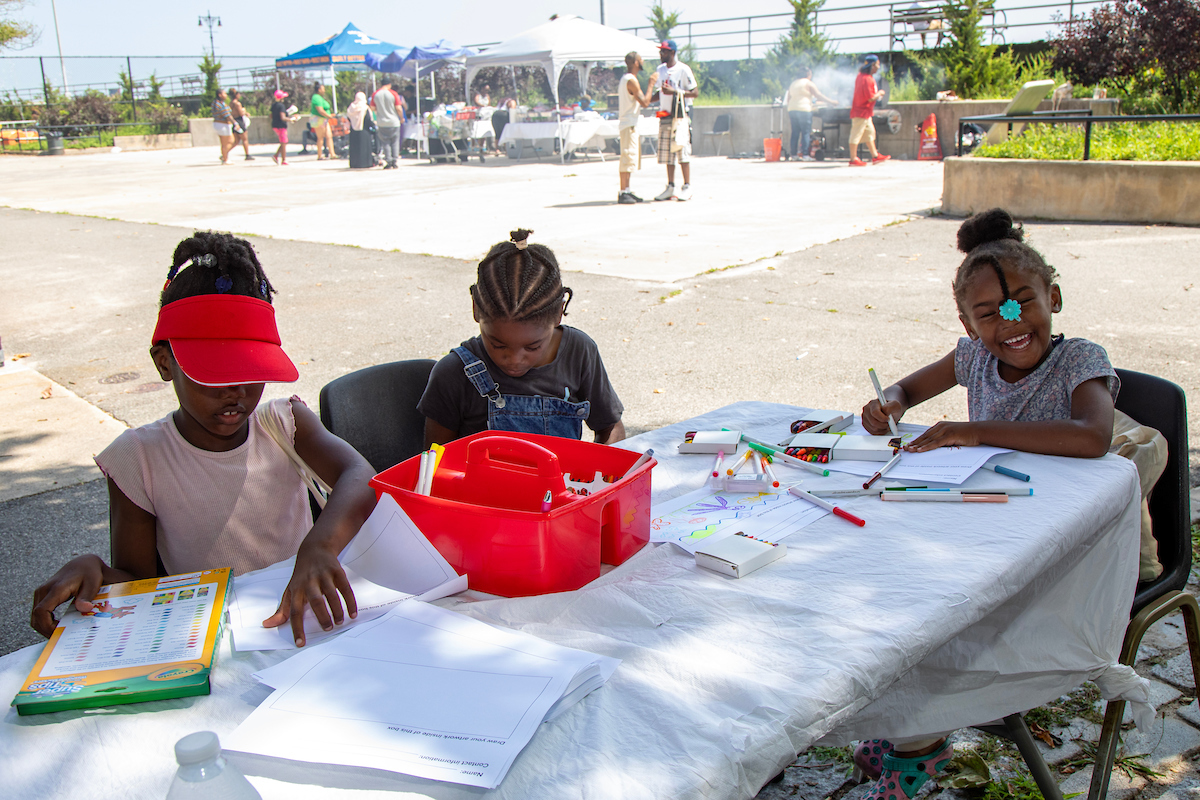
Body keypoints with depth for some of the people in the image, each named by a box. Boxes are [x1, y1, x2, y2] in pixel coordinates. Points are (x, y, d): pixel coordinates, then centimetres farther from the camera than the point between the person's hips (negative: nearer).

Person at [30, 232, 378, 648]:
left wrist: (319, 545, -42)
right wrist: (92, 569, -22)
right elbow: (137, 582, 2)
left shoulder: (285, 424, -2)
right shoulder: (139, 458, -4)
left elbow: (359, 477, -21)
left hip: (303, 621, 0)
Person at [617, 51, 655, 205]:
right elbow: (644, 102, -18)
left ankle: (626, 190, 16)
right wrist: (651, 84, -10)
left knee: (631, 157, 12)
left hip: (630, 124, 10)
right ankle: (623, 193, -11)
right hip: (629, 124, -10)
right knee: (628, 156, -11)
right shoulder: (631, 80, -15)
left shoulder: (624, 79, 17)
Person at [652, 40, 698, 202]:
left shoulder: (683, 70, -8)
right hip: (664, 117, 7)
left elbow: (695, 93, -10)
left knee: (682, 151, -7)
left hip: (680, 116, -7)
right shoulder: (660, 70, 14)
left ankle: (687, 187, -2)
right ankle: (670, 187, 13)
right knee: (667, 153, 8)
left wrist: (675, 91, -19)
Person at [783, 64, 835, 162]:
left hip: (792, 110, 7)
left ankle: (793, 154, 5)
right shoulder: (809, 83, -2)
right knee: (806, 132, -5)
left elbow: (788, 99, 20)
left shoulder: (793, 83, 18)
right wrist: (831, 102, 4)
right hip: (804, 109, -7)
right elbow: (819, 96, -3)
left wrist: (788, 112, 27)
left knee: (795, 132, 8)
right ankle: (805, 154, -10)